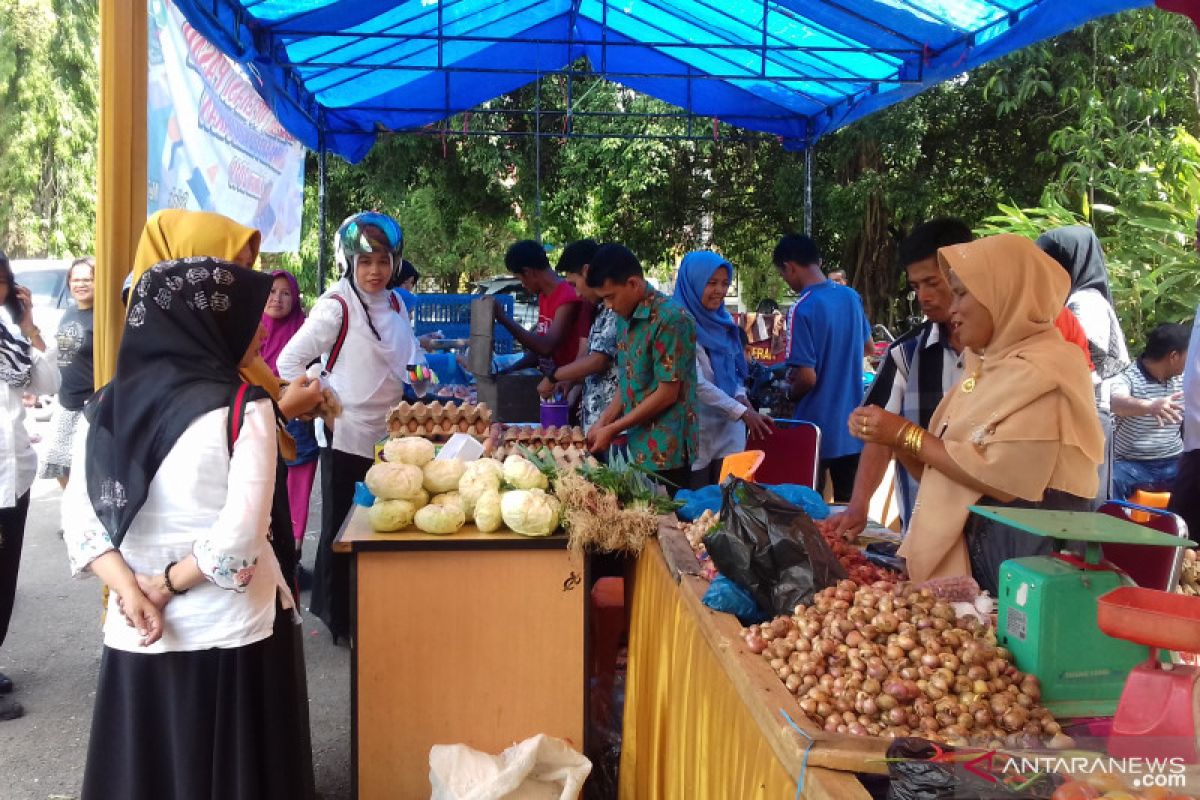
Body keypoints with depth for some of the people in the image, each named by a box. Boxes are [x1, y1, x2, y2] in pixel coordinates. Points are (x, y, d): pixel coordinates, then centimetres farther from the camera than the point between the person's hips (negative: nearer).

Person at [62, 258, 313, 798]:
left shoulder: (105, 406, 2)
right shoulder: (244, 408, -12)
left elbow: (79, 515, -3)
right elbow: (239, 534, -19)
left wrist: (132, 592, -9)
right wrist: (166, 585, -7)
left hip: (136, 633, 4)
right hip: (231, 631, -4)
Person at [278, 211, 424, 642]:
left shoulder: (394, 305, 8)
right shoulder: (337, 305, -12)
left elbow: (410, 357, 21)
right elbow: (290, 361, -12)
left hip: (389, 434, 7)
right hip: (346, 435, -6)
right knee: (342, 525, 5)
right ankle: (339, 618, 19)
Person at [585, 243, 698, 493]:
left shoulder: (670, 319, -18)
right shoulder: (626, 318, 9)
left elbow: (667, 394, -18)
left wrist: (612, 430, -13)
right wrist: (603, 423, 3)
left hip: (666, 451, -8)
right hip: (638, 447, 8)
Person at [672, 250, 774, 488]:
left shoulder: (725, 321, 10)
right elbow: (697, 384, -17)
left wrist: (743, 399, -2)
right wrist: (743, 412, -19)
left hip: (731, 432, 6)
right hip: (698, 434, -6)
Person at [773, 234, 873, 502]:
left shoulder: (803, 309, -19)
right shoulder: (852, 296, 3)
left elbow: (807, 378, -20)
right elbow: (868, 347, 20)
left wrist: (789, 393, -1)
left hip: (818, 430, -6)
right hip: (852, 429, 6)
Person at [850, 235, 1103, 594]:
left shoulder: (1042, 370, -14)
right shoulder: (988, 366, 13)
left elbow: (1005, 480, -24)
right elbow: (940, 470, 14)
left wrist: (907, 434, -17)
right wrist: (893, 439, -4)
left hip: (1024, 555, -8)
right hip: (967, 545, 8)